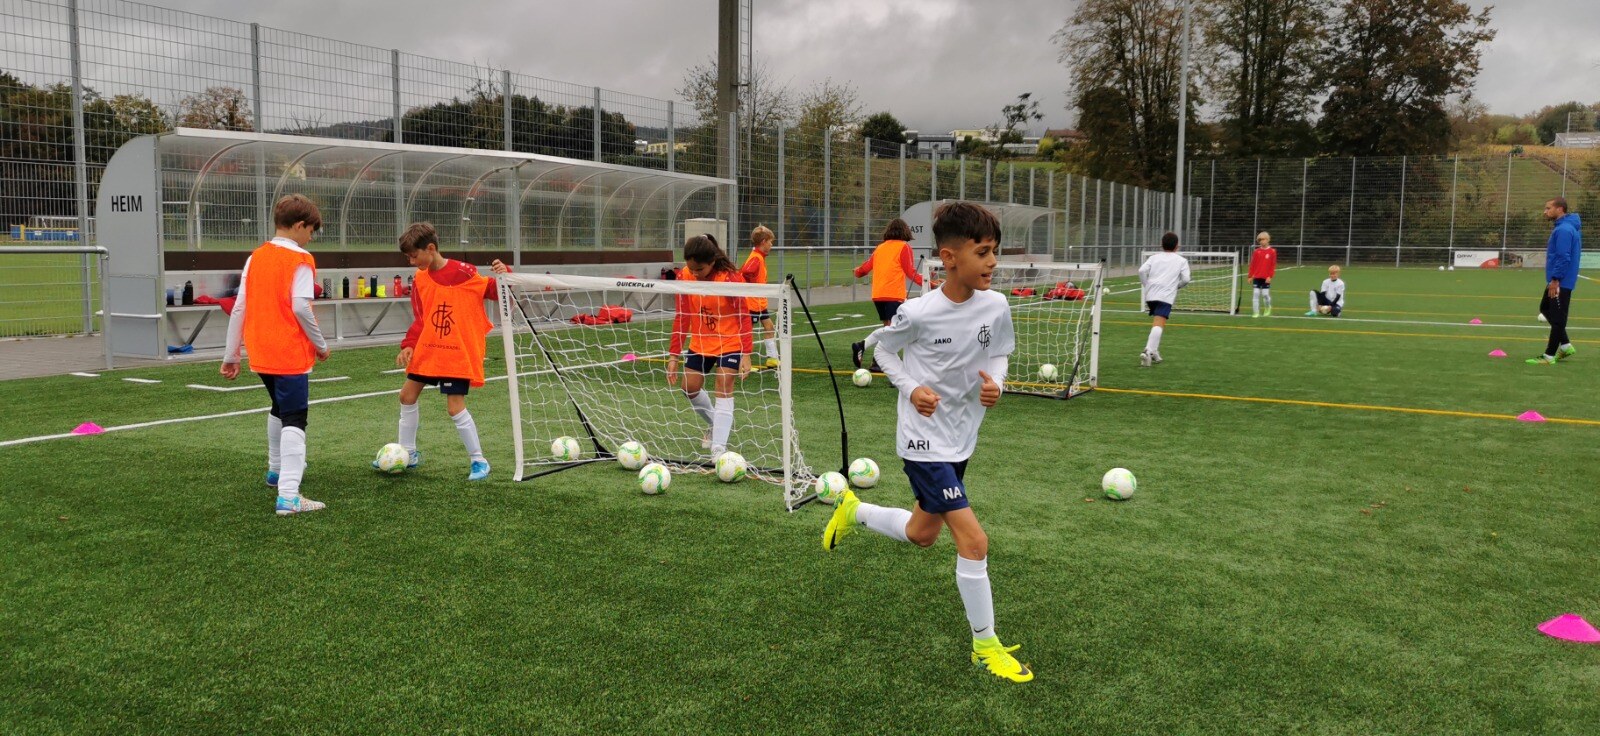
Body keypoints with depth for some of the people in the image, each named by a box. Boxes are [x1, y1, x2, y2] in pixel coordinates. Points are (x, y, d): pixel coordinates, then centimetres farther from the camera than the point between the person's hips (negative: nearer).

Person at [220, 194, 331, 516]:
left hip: (261, 354, 7)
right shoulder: (300, 260, -11)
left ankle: (277, 470, 46)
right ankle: (288, 497, -15)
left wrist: (231, 354, 12)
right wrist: (321, 344, -7)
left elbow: (239, 307, 7)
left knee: (279, 409, 28)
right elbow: (301, 308, -20)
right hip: (291, 354, -7)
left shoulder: (255, 258, 8)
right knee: (294, 422, -6)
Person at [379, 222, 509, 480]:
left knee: (455, 406, -12)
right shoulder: (419, 279, 4)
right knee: (407, 395, 13)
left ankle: (478, 461, 3)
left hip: (457, 352, -7)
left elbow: (494, 291, -11)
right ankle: (408, 453, 31)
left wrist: (503, 276, -30)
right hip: (427, 350, 7)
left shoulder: (463, 272, -14)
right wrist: (409, 345, -4)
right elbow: (419, 319, 8)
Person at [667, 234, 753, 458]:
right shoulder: (685, 276, -12)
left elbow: (743, 317, -19)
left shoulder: (730, 278, -24)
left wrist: (746, 354, -24)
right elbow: (682, 317, -5)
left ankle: (719, 447, -13)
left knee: (723, 389, -13)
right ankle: (716, 424, 35)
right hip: (700, 342, 5)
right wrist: (674, 355, -5)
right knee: (690, 387, 9)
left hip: (729, 342, -5)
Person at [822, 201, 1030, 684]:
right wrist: (912, 389, -15)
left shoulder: (996, 307, -8)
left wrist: (995, 381, -11)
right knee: (973, 541, -10)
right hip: (925, 440, -7)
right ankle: (986, 646, 6)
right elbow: (880, 346, -2)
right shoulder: (919, 313, -20)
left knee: (922, 535, 21)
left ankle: (853, 510, 47)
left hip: (961, 438, 7)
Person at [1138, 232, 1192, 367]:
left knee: (1157, 322, 23)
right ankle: (1149, 351, -35)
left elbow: (1142, 271, 3)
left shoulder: (1154, 257, 20)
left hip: (1150, 295, 4)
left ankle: (1154, 352, 22)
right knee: (1159, 324, -17)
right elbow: (1186, 279, 3)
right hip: (1166, 295, -4)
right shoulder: (1181, 260, 15)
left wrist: (1146, 286, 13)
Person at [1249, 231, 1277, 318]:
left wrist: (1270, 276, -11)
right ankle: (1255, 312, 3)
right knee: (1255, 294, -2)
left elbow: (1273, 265, -4)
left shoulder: (1272, 251, -1)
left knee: (1265, 294, -2)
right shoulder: (1257, 251, 5)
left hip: (1266, 278, -2)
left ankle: (1268, 307, 27)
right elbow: (1252, 264, 7)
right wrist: (1250, 276, 4)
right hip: (1257, 277, 2)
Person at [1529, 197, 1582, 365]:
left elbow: (1563, 258, -24)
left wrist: (1555, 280, -22)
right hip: (1559, 281, 11)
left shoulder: (1564, 229, -19)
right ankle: (1565, 346, 23)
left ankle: (1549, 356, 2)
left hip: (1561, 282, -11)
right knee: (1545, 309, 20)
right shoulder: (1565, 227, 14)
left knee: (1557, 318, -4)